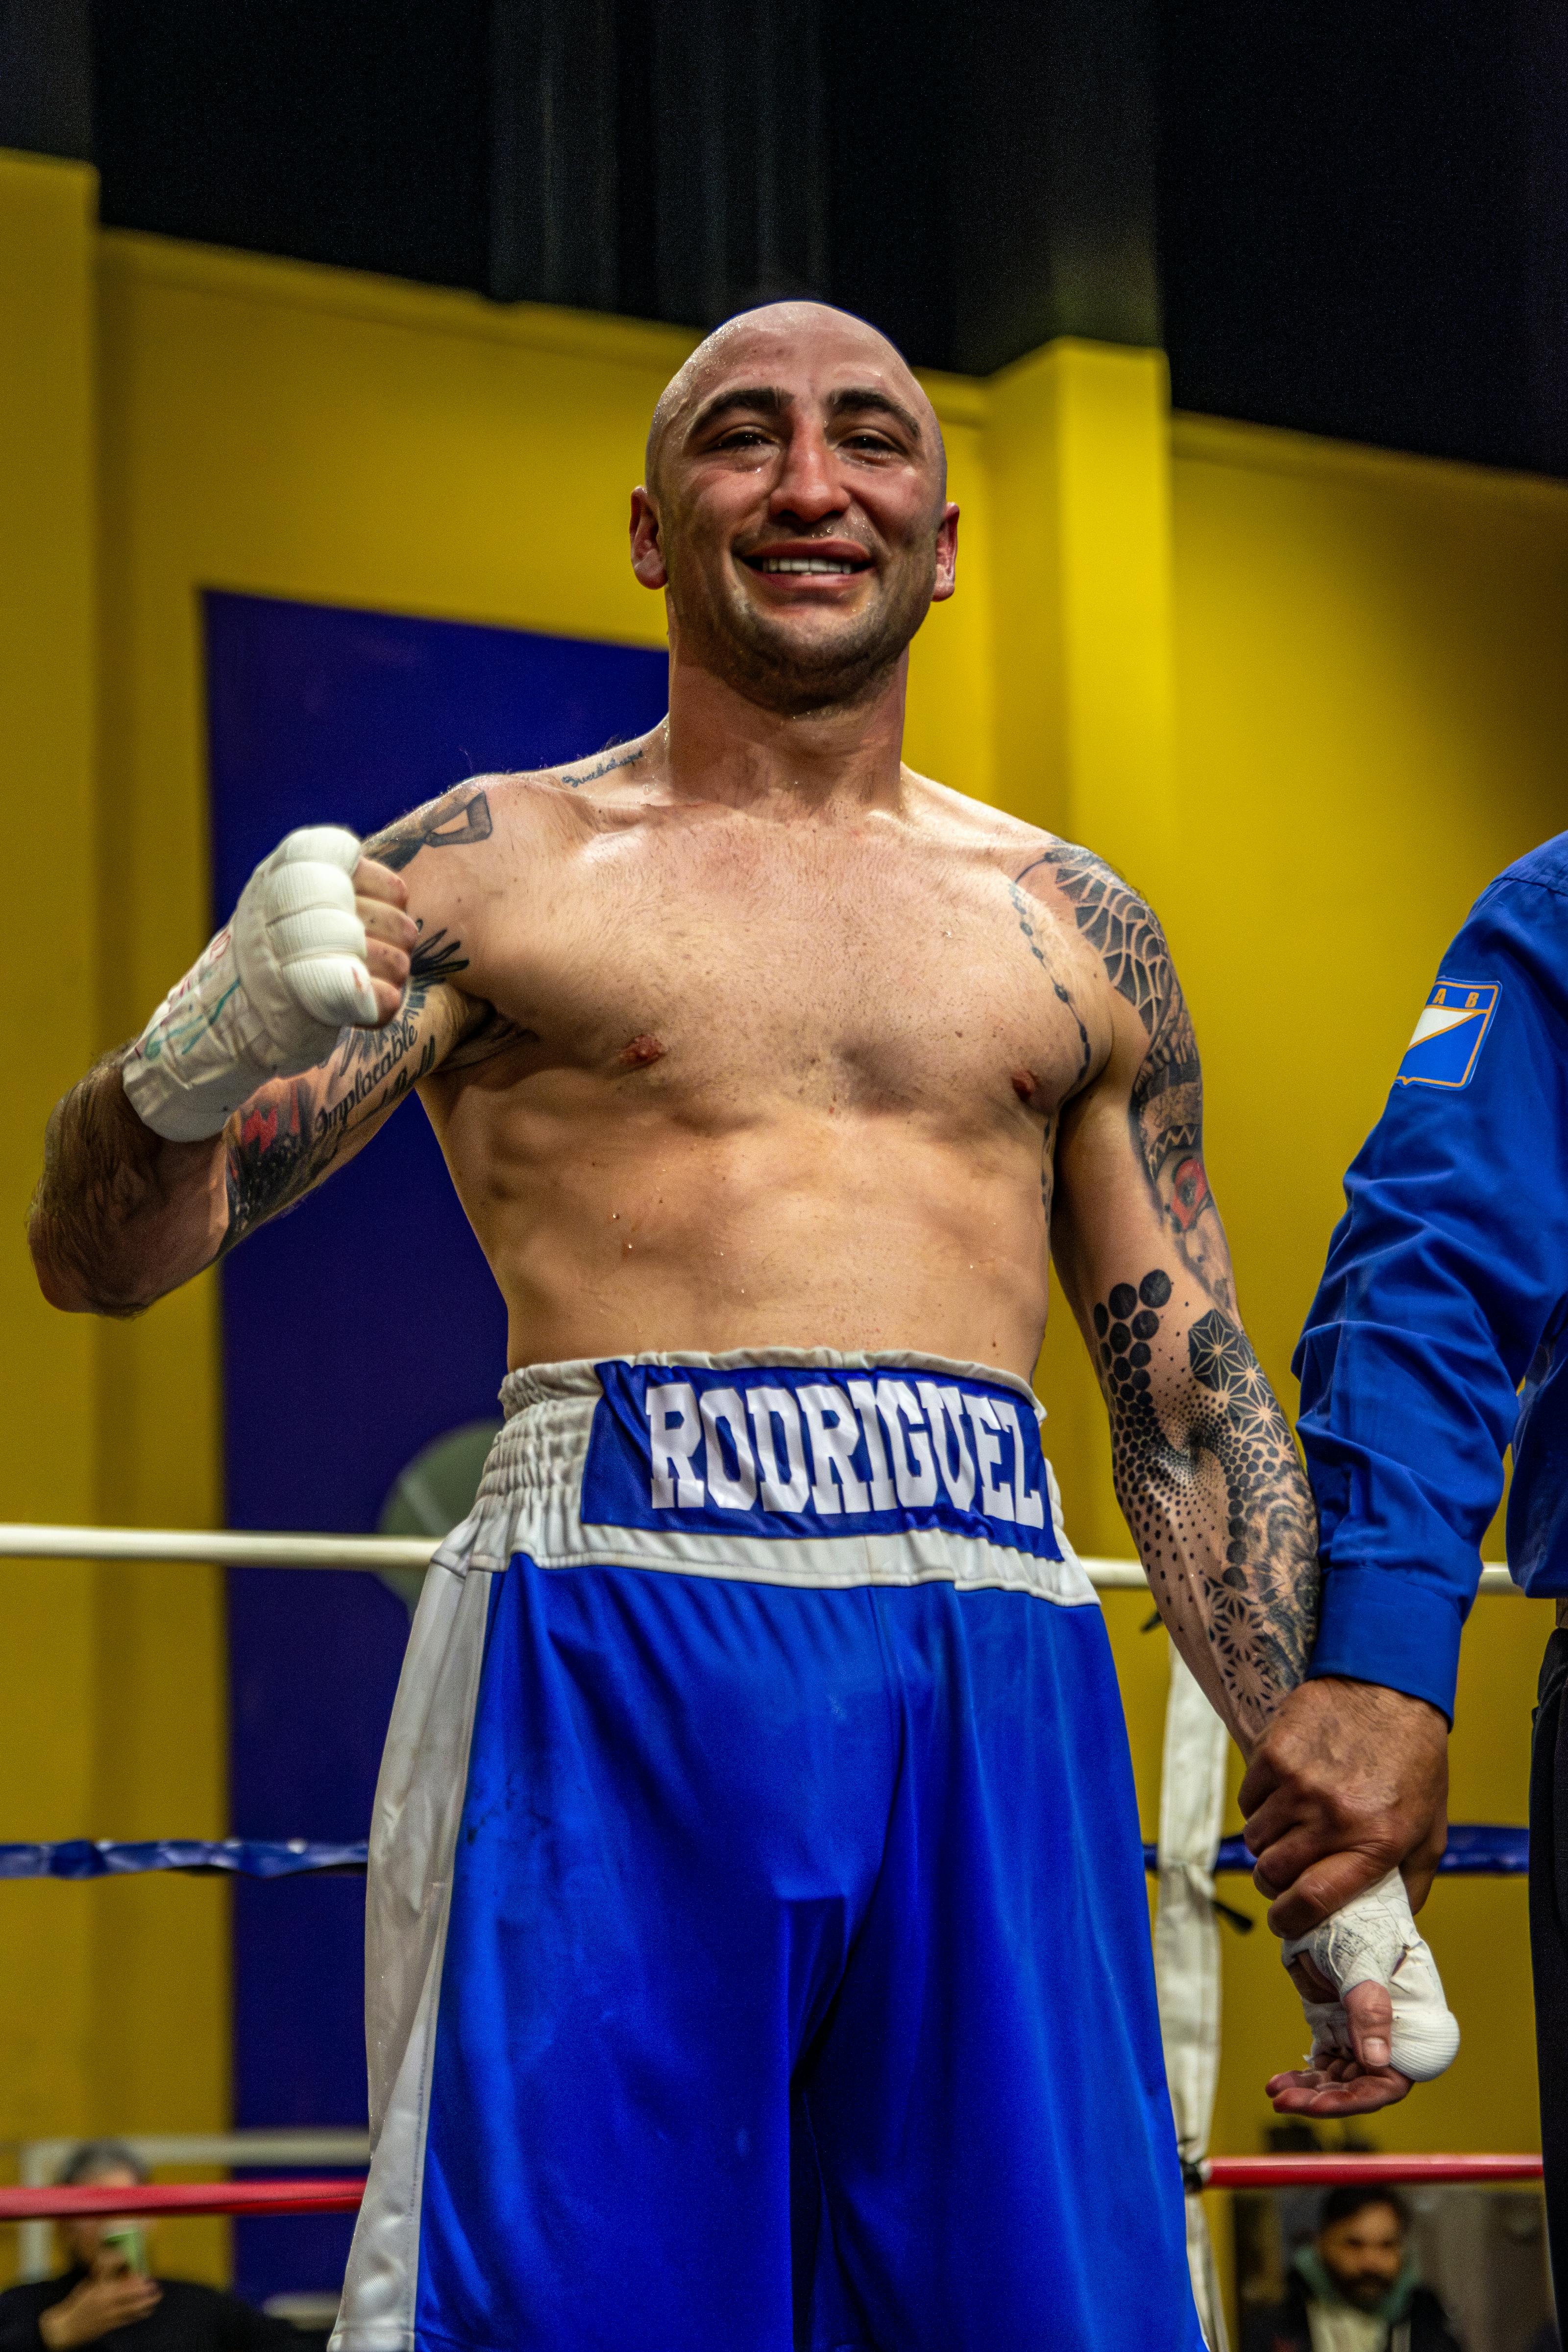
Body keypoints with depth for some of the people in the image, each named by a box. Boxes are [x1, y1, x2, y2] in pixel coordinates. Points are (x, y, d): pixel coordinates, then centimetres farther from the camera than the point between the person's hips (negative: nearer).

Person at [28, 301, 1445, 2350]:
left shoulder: (1073, 929, 18)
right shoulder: (492, 865, 9)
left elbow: (1193, 1400, 20)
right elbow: (97, 1257, 3)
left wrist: (1335, 1816, 11)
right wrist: (207, 1052, -19)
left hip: (998, 1690, 3)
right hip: (612, 1660, -3)